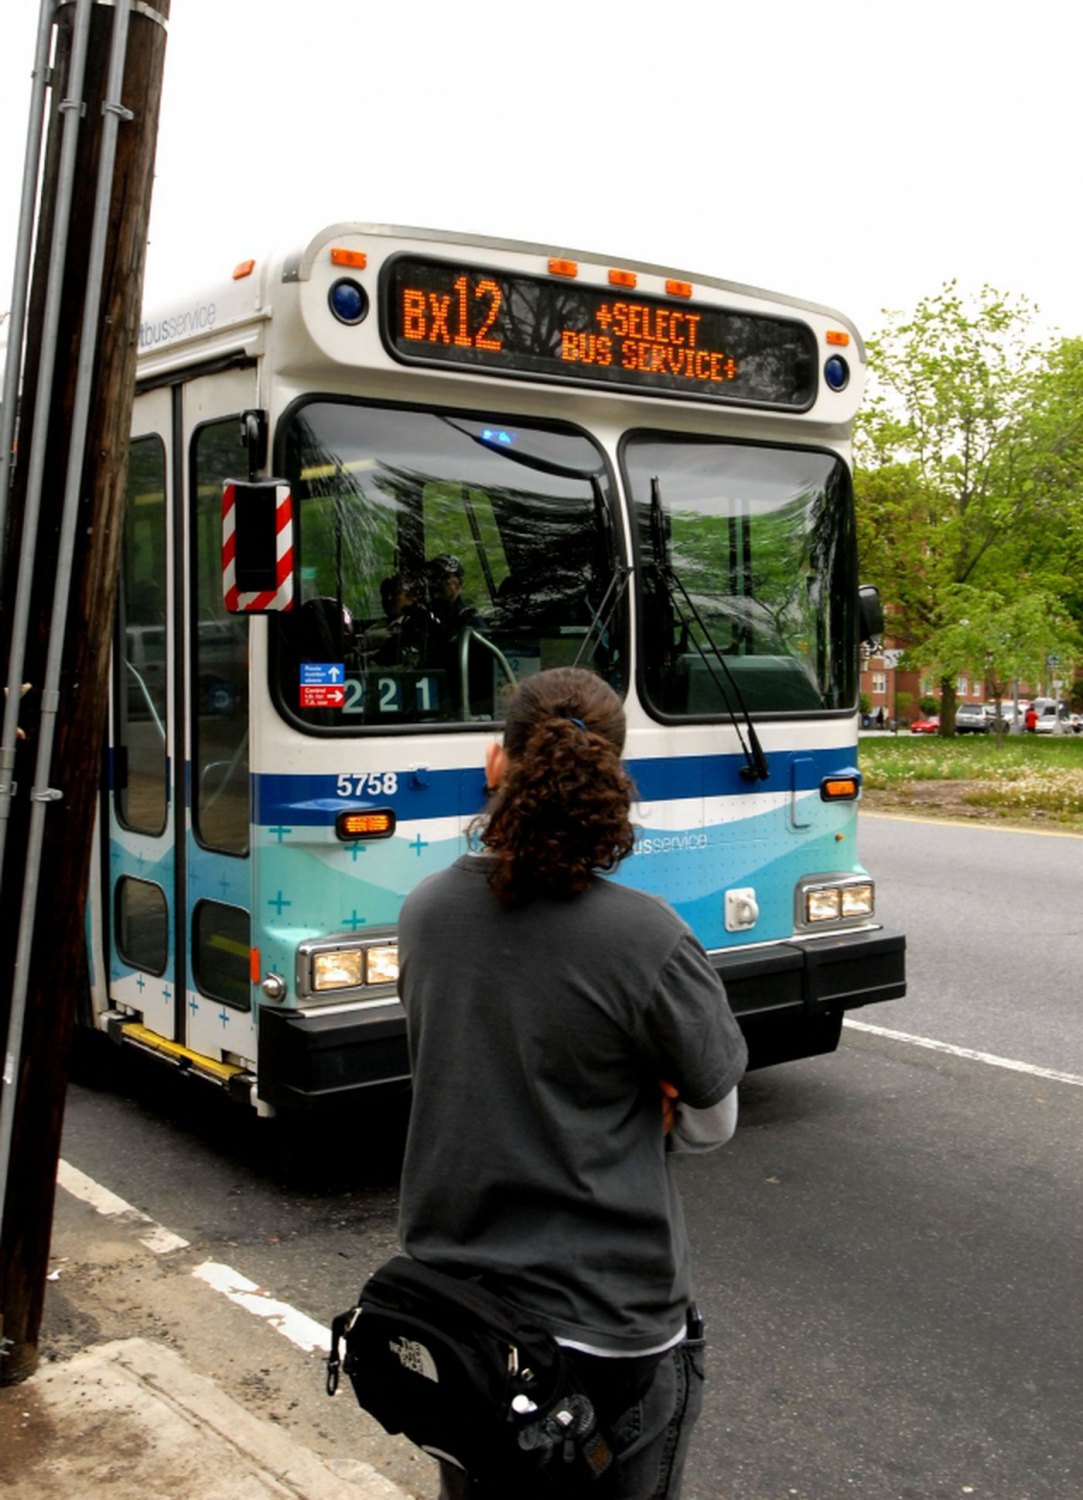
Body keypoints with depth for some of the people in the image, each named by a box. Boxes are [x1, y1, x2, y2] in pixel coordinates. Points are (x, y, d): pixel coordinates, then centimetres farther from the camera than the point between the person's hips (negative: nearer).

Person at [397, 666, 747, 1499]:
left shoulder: (426, 913, -5)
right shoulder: (648, 938, -20)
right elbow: (711, 1122, -6)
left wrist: (615, 1102, -3)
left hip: (452, 1304, 5)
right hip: (605, 1322, -4)